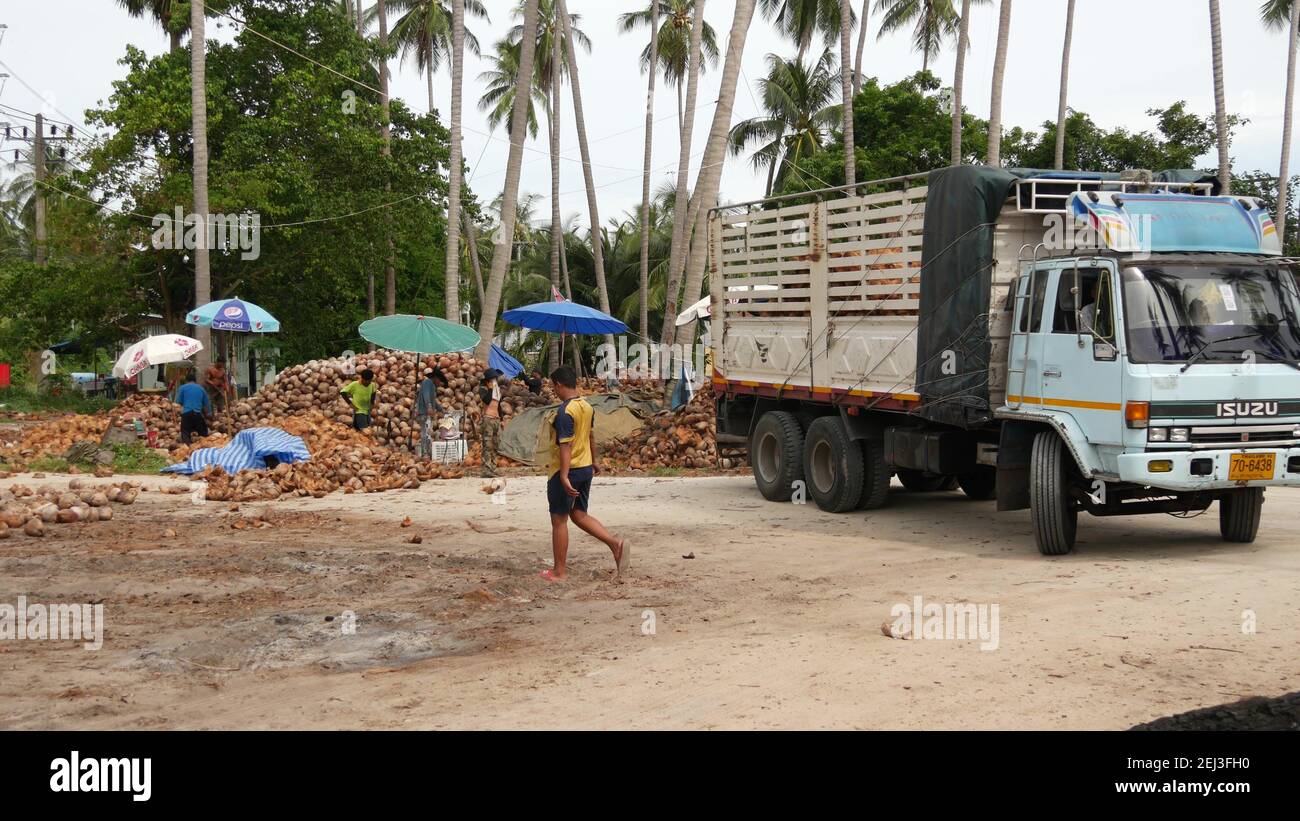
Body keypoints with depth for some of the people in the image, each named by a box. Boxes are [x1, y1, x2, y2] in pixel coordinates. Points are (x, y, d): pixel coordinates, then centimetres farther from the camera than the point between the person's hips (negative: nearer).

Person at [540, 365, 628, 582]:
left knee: (559, 520, 3)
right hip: (586, 468, 8)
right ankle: (615, 543, 0)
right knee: (579, 515, 17)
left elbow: (565, 445, -26)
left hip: (566, 471, -8)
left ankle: (559, 571, 10)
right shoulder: (587, 407, 6)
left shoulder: (564, 411, -20)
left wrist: (564, 477, -29)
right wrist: (594, 461, 34)